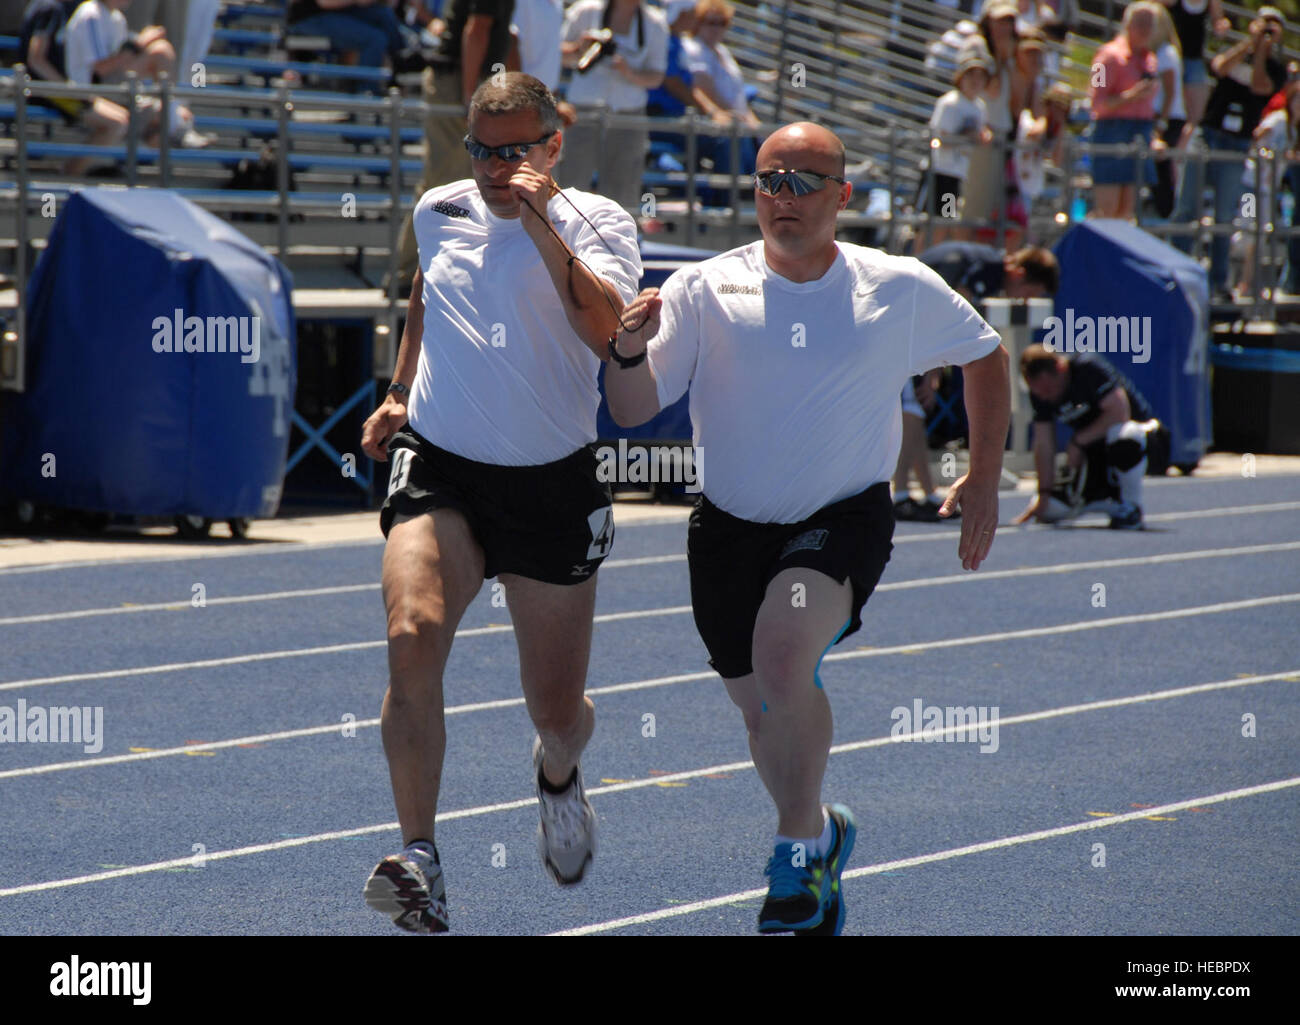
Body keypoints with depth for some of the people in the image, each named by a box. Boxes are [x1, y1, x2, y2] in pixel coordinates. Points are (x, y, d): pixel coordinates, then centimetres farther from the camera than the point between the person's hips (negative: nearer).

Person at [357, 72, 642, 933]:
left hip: (553, 483, -2)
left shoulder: (595, 221, -4)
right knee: (413, 637, -27)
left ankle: (558, 772, 48)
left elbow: (605, 331, -23)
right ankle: (420, 861, -26)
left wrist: (541, 226, -27)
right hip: (438, 469, 2)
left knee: (558, 709, 8)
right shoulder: (440, 212, 8)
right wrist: (399, 394, 28)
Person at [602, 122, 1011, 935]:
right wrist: (630, 349, -30)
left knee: (783, 648, -29)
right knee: (764, 712, 11)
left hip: (846, 517, -3)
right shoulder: (705, 290, -5)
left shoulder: (902, 290, -3)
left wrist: (985, 479, 11)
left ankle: (799, 849, -13)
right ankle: (820, 834, 42)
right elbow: (633, 410, -9)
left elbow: (986, 355, 14)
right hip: (731, 526, 3)